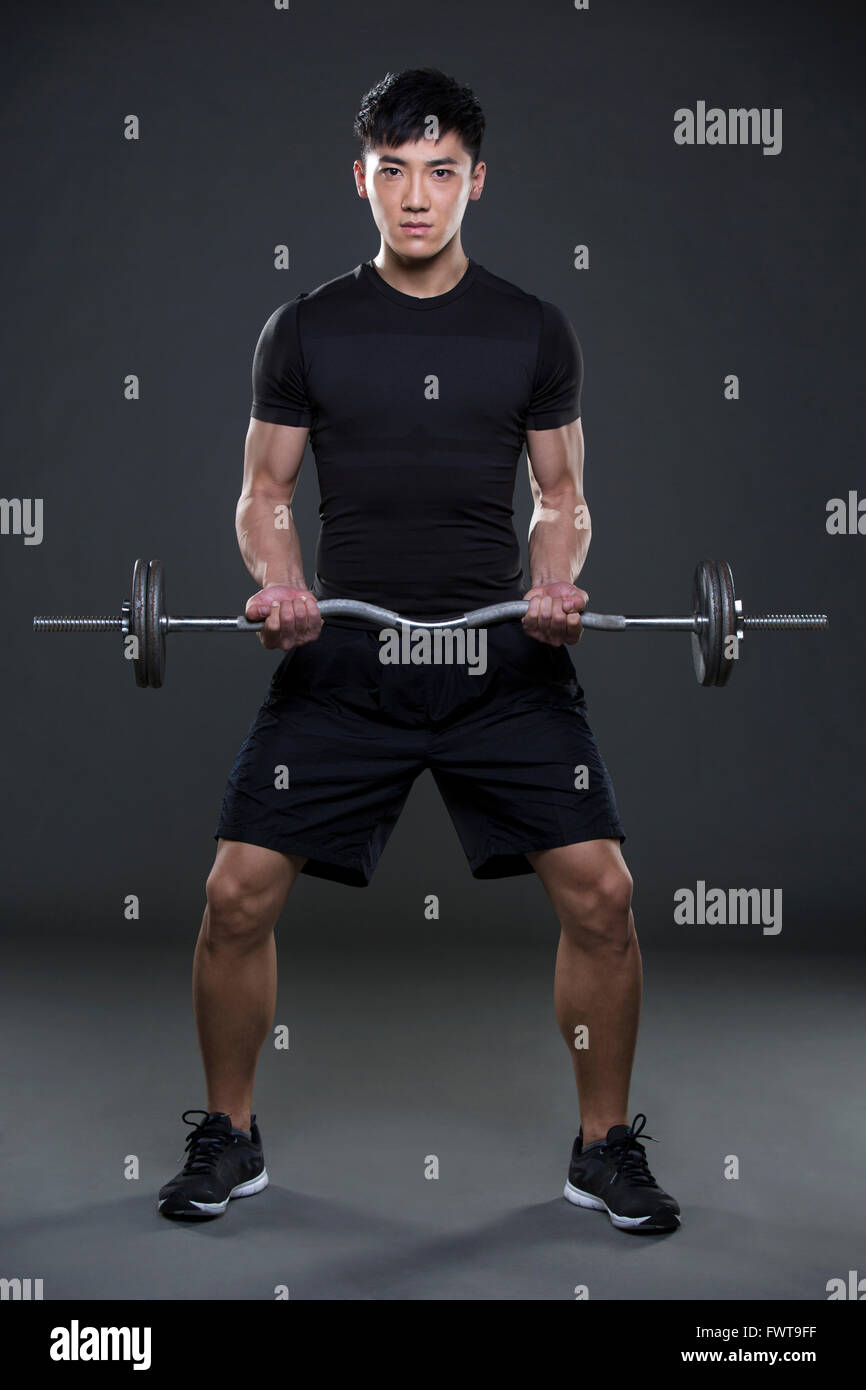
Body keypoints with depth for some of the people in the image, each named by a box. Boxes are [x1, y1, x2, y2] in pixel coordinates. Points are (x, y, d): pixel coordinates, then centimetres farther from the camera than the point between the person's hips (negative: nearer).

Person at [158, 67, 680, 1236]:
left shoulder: (534, 331, 7)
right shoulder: (307, 329, 6)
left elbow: (563, 497, 11)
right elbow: (264, 494, 9)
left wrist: (554, 584, -10)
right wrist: (279, 583, -12)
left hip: (504, 657, 0)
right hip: (345, 656, 0)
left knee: (600, 892, -10)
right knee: (238, 893, -9)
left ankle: (606, 1148, 11)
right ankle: (230, 1140, 15)